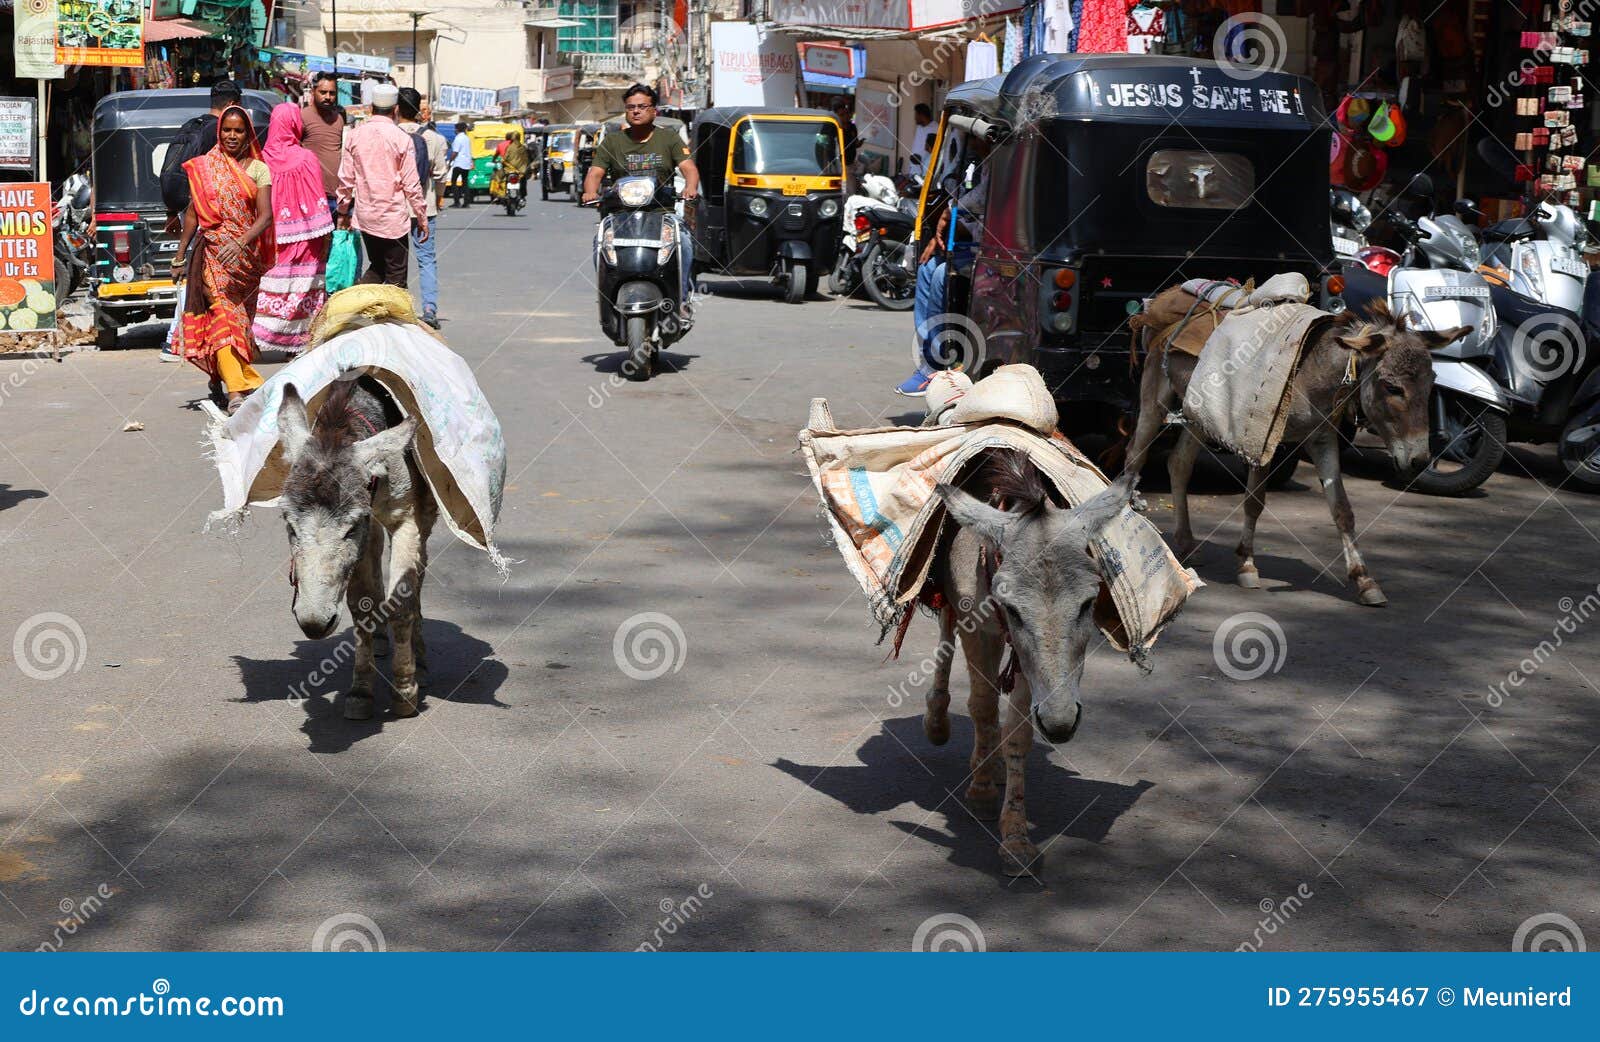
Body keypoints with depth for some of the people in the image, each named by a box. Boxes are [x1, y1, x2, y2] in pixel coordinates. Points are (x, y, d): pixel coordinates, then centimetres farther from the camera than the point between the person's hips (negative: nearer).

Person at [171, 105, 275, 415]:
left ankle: (224, 375, 25)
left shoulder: (258, 169, 4)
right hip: (212, 251, -1)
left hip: (245, 254, 1)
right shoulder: (204, 167, 7)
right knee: (223, 315, -14)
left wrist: (240, 244, -22)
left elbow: (265, 216, -6)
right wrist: (180, 256, 10)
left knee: (238, 317, 8)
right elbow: (192, 213, 11)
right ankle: (238, 391, -22)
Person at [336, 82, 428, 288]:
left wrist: (343, 211, 17)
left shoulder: (356, 135, 1)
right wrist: (422, 218, 1)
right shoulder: (402, 139, -10)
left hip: (364, 216, 5)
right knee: (396, 276, 4)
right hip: (393, 217, -5)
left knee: (377, 268, 19)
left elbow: (345, 179, 5)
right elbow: (411, 184, -9)